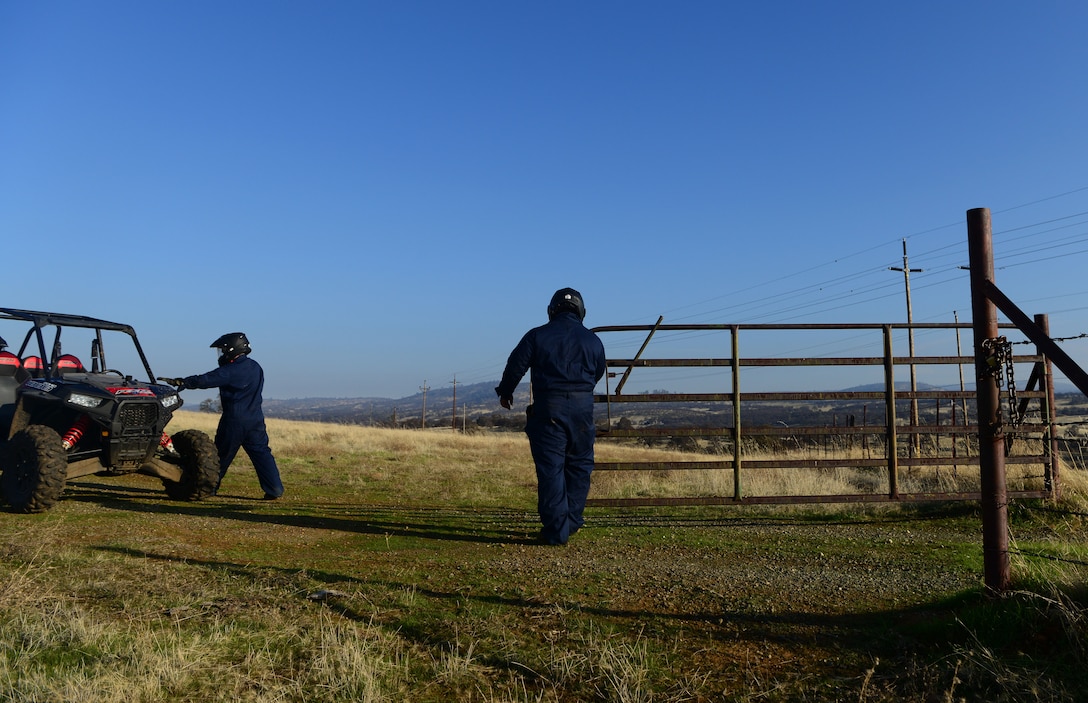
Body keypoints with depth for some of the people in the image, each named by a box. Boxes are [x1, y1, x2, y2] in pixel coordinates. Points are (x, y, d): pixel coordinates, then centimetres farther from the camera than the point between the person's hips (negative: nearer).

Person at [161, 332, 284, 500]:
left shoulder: (230, 371, -12)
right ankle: (275, 489, -4)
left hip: (234, 420, -5)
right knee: (261, 453, 3)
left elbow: (204, 380, -14)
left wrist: (180, 382, -7)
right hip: (256, 420, 5)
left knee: (222, 454, 9)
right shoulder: (256, 367, 9)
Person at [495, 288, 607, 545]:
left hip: (547, 408, -2)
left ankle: (556, 531, 3)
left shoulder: (537, 336, 1)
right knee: (579, 465, 16)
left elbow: (516, 365, 4)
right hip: (582, 408, 2)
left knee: (550, 468, 1)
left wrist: (505, 392, 22)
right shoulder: (593, 340, 8)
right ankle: (572, 521, 21)